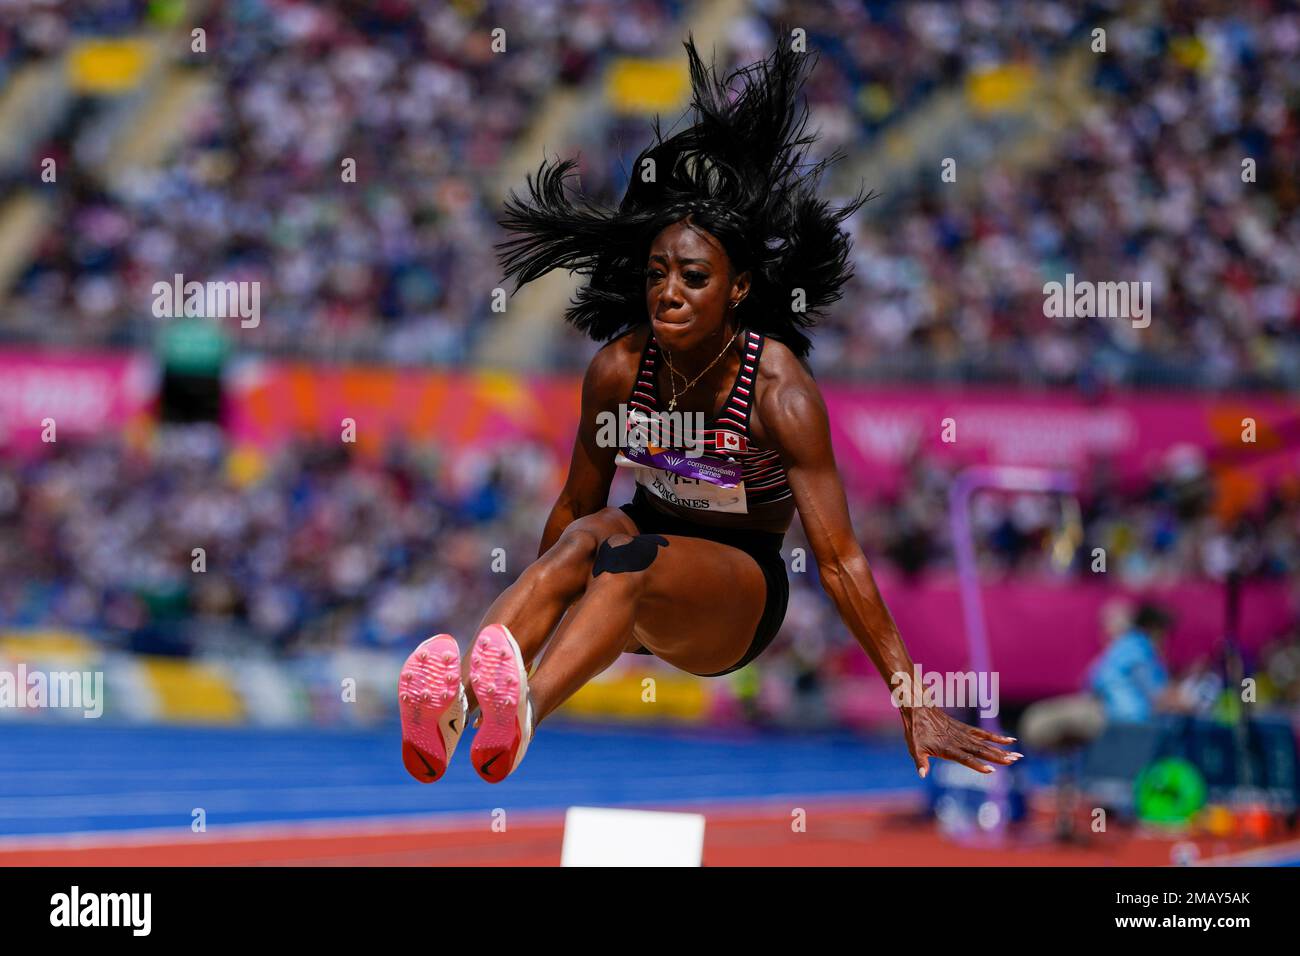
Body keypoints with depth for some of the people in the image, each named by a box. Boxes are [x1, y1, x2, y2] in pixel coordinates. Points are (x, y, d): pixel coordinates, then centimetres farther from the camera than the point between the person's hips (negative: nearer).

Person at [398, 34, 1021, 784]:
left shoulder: (780, 389, -19)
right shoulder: (620, 368, -7)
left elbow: (839, 559, -19)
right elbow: (574, 503, 7)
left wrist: (915, 705, -20)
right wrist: (520, 627, 15)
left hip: (741, 592, -3)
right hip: (640, 582, 4)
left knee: (631, 555, -36)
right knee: (592, 532, -32)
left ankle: (524, 713, -66)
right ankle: (452, 702, -58)